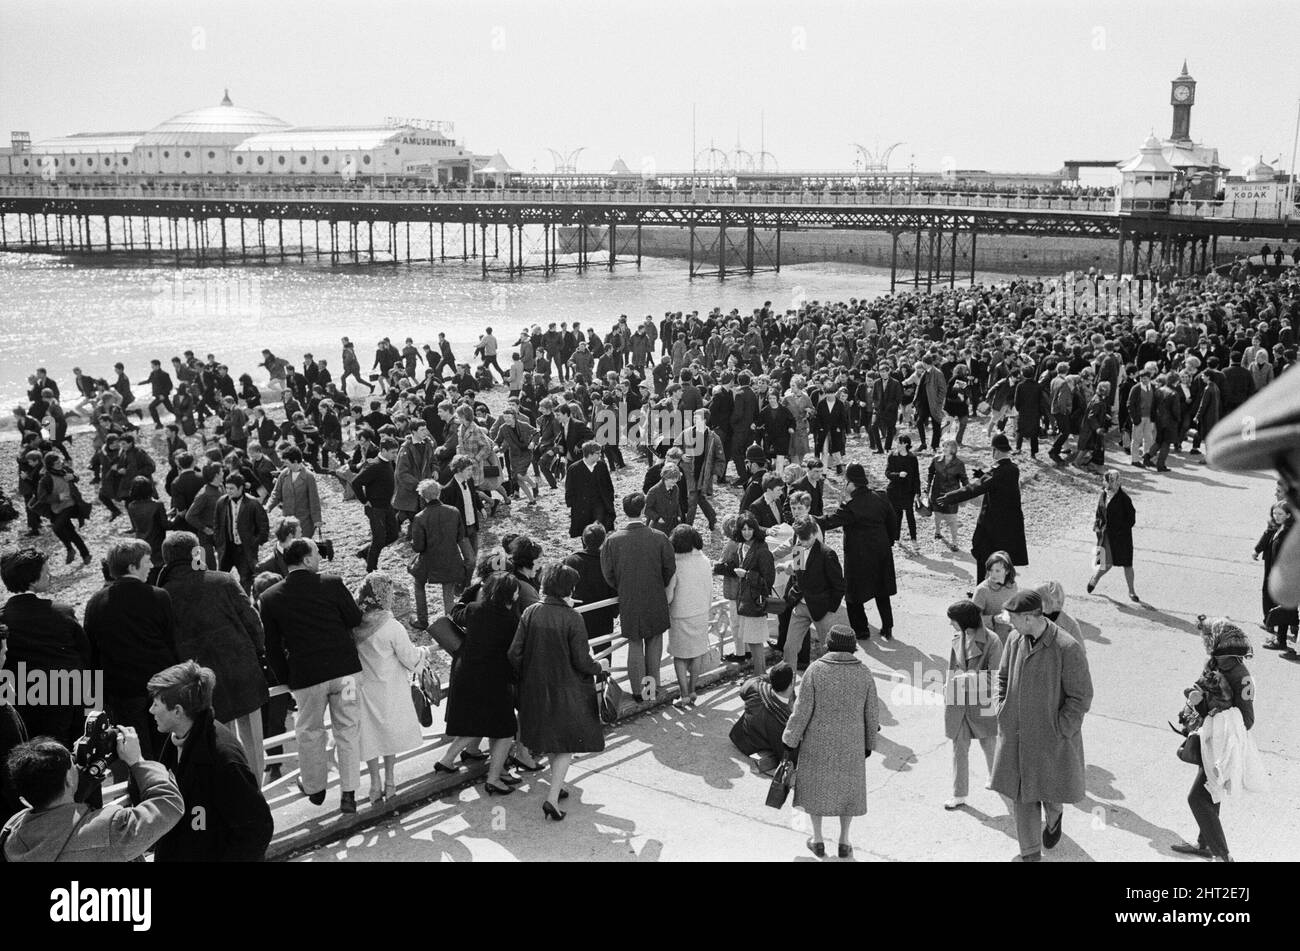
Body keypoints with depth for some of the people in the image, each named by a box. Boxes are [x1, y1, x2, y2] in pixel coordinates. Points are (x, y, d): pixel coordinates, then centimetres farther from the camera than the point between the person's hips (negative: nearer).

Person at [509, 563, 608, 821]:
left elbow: (514, 653, -6)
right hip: (565, 690, -5)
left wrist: (526, 675, 12)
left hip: (535, 688, 5)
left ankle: (557, 786, 35)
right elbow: (582, 661, -17)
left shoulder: (531, 613, -8)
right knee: (567, 743, 7)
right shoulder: (572, 619, -19)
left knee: (549, 740, 23)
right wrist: (600, 670, 3)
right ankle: (552, 798, -2)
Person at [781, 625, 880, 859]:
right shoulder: (864, 673, -9)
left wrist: (791, 741, -4)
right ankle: (844, 842, 26)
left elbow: (802, 710, -14)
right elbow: (872, 713, -2)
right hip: (851, 742, 2)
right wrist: (869, 743, 13)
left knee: (815, 785, 18)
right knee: (848, 786, 20)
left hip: (819, 740, -1)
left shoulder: (815, 670, -17)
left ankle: (817, 840, 26)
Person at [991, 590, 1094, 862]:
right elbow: (1003, 677, 12)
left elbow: (1081, 696, -16)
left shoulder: (1068, 648, -22)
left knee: (1051, 789, 15)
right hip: (1016, 735, 4)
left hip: (1053, 736, -4)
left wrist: (1059, 731, -15)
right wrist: (1003, 713, 4)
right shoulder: (1015, 640, -5)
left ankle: (1053, 817, 51)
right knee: (1021, 795, 8)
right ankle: (1031, 854, 22)